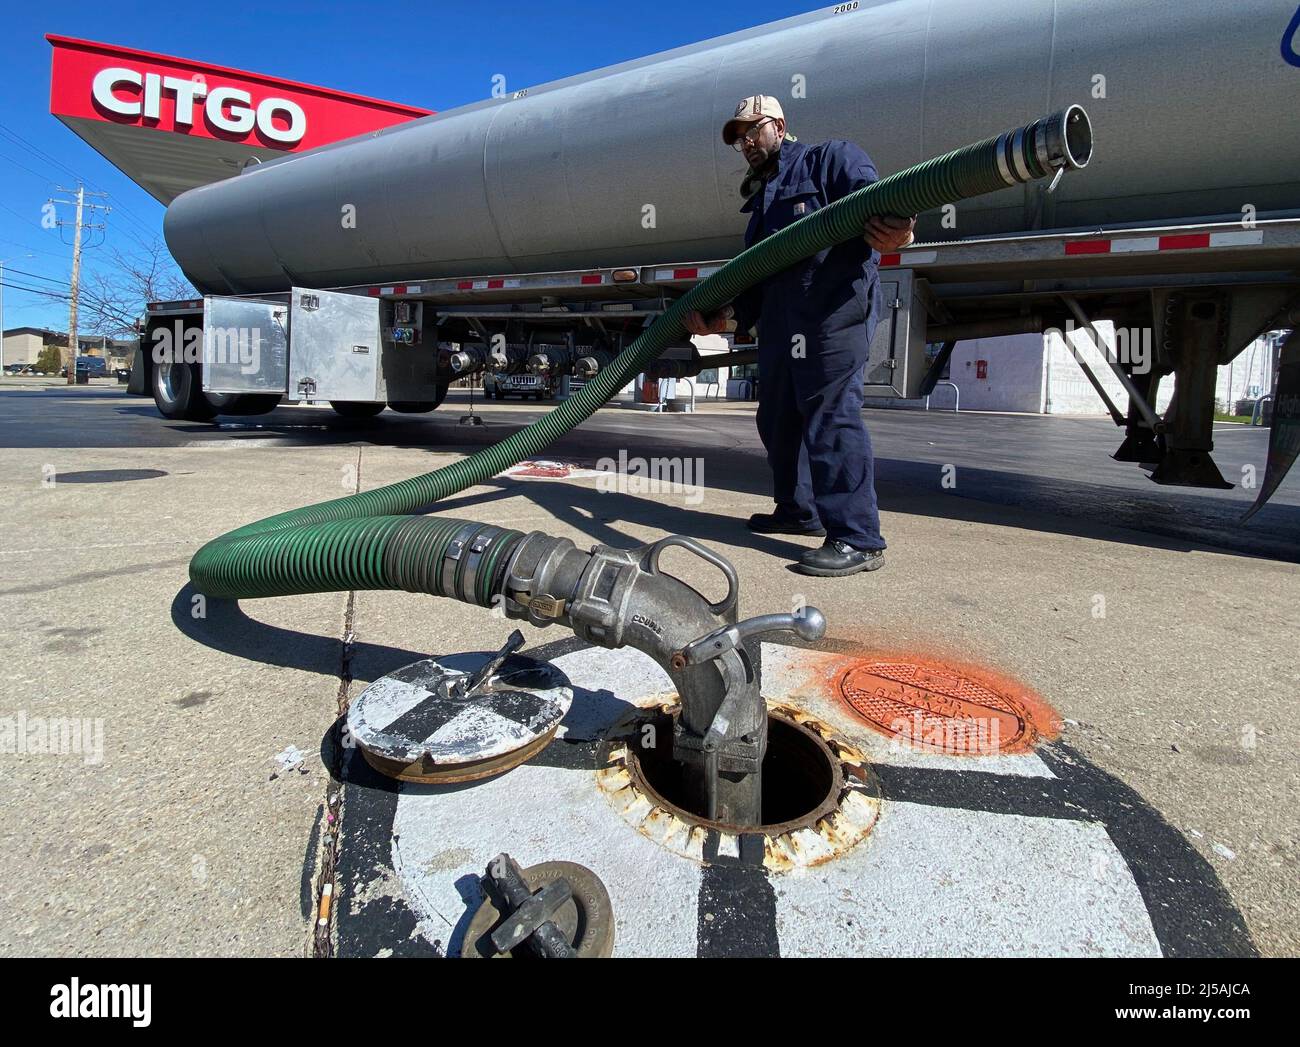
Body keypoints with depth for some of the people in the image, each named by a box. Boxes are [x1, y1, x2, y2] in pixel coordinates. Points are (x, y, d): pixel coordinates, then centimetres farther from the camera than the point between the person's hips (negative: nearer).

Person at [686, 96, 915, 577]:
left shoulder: (830, 158, 7)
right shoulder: (762, 199, 31)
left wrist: (893, 225, -36)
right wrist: (727, 315, 8)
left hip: (833, 308, -9)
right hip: (779, 323, 10)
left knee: (830, 415, -16)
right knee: (778, 416, 14)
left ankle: (857, 538, -15)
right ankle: (798, 510, 30)